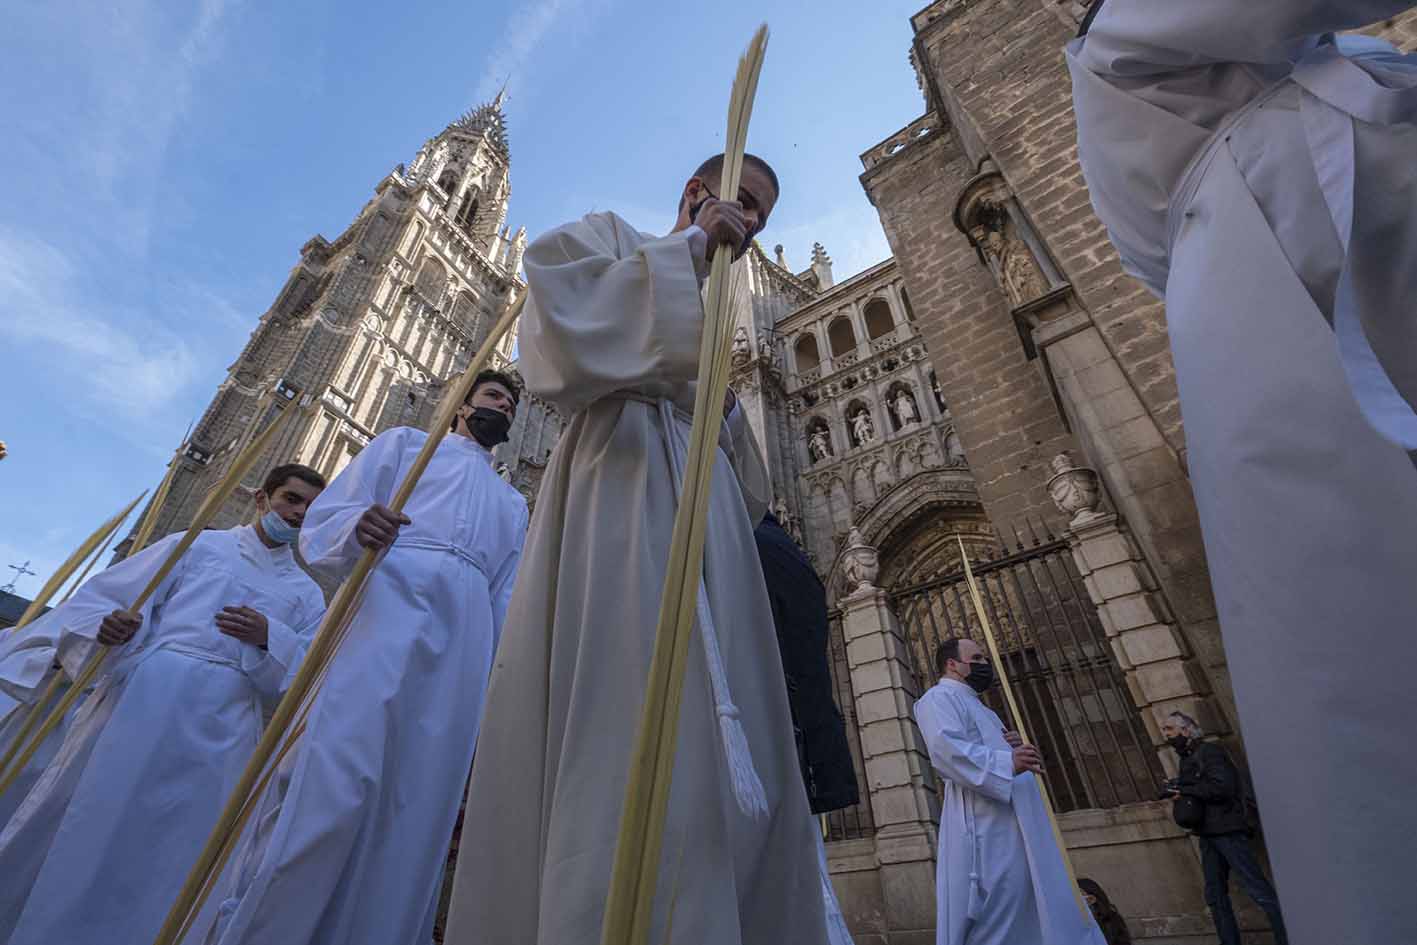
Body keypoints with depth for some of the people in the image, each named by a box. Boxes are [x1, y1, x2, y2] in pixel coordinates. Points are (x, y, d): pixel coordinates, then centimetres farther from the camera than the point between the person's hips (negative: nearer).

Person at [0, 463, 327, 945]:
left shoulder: (307, 592, 13)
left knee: (167, 855, 6)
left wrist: (270, 638, -13)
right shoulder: (197, 543, 12)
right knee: (81, 832, 7)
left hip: (220, 731, 1)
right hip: (141, 701, 0)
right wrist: (107, 625, -14)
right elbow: (102, 595, 8)